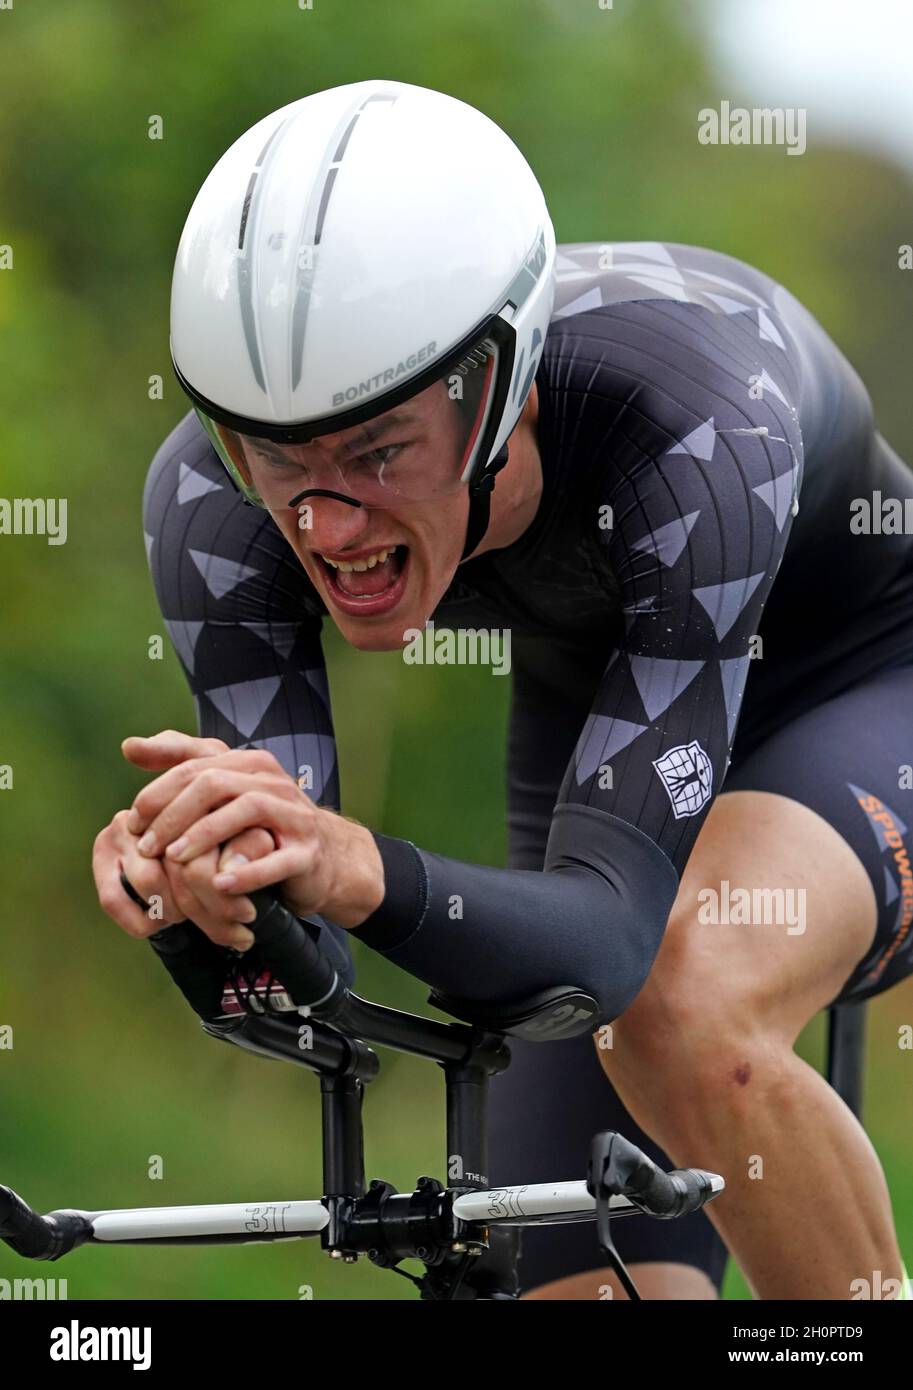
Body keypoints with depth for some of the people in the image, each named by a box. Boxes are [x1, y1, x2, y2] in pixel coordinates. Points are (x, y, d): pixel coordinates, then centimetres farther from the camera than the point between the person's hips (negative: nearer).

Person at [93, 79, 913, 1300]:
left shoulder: (699, 427, -40)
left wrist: (369, 876, -63)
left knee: (687, 1014, -35)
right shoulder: (212, 500, -27)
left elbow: (611, 927, -43)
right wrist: (201, 884, -50)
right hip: (594, 725, 5)